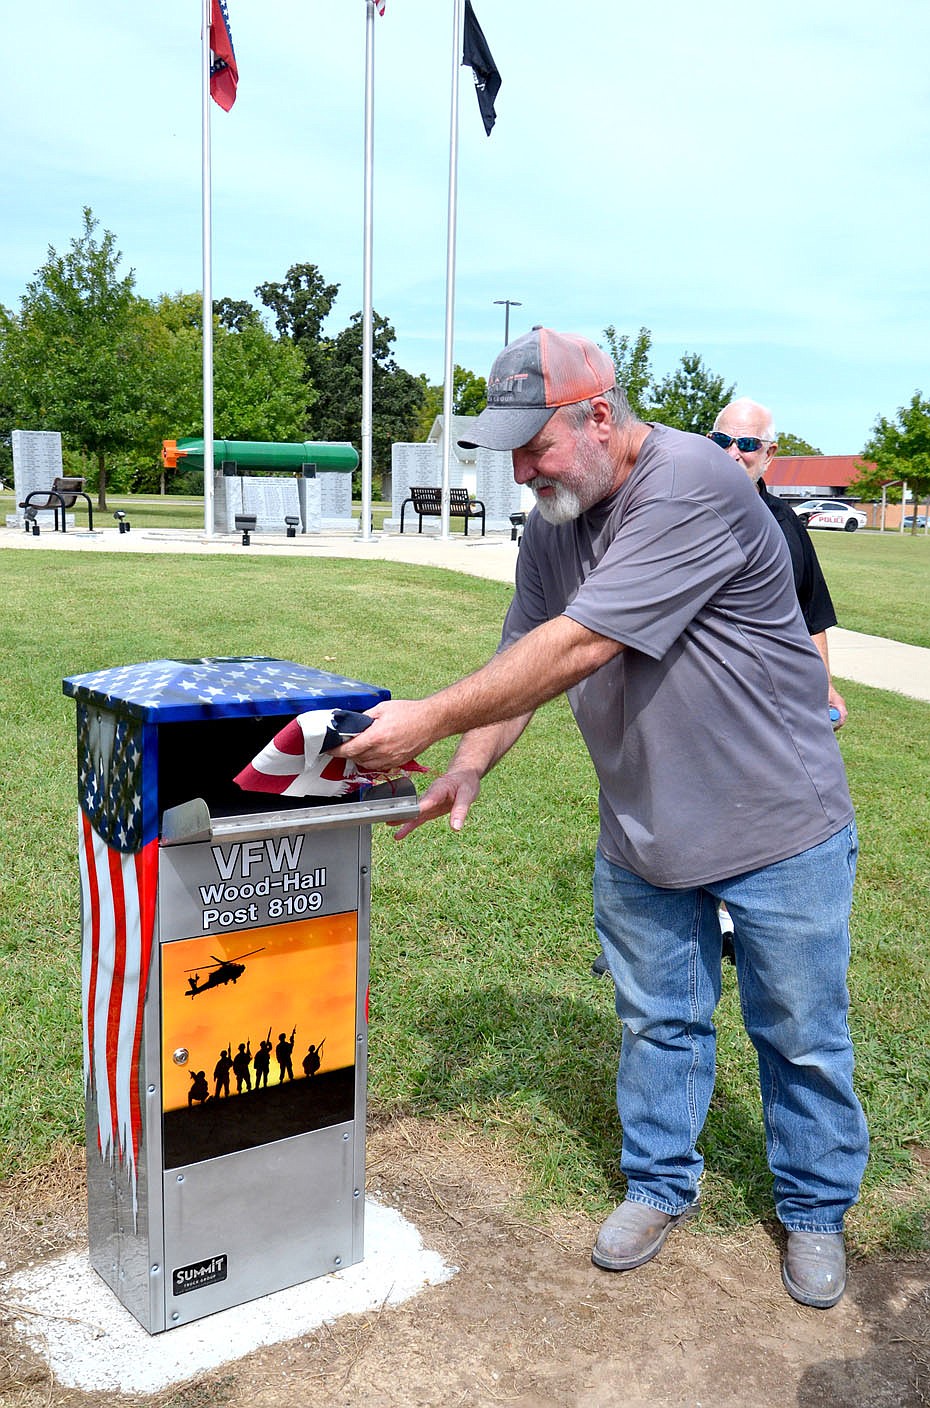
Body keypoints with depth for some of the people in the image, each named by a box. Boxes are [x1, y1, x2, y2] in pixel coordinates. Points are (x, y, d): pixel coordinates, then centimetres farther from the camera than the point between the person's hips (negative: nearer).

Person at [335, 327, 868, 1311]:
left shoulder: (692, 486, -26)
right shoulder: (551, 528, 0)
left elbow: (578, 648, -32)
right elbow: (523, 656, 5)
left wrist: (430, 720, -28)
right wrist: (466, 770, -11)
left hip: (778, 824, -6)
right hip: (641, 829, 6)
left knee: (801, 1036, 11)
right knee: (658, 1018, 17)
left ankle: (815, 1212, 33)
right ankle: (660, 1186, 38)